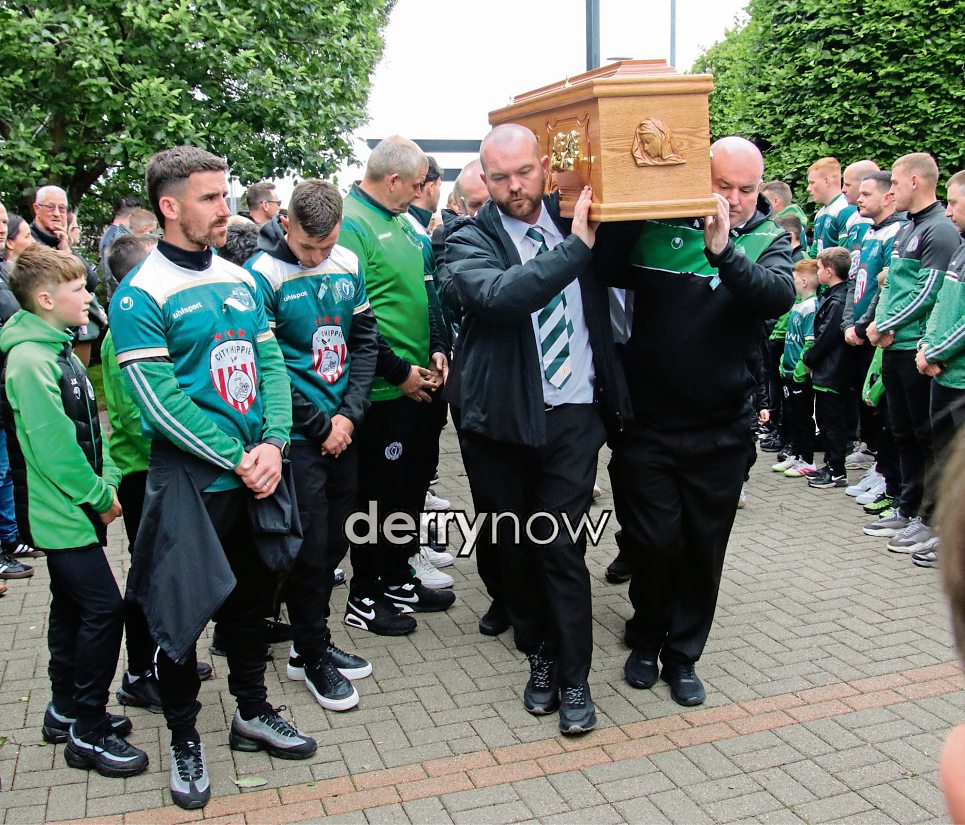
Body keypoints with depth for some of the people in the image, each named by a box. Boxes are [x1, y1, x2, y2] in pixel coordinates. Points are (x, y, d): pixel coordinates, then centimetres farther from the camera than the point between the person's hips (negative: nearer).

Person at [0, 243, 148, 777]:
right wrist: (99, 498, -13)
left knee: (72, 607, 17)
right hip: (62, 512, -10)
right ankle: (89, 733, 3)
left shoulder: (60, 351, 11)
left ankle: (66, 711, 31)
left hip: (75, 508, 10)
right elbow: (53, 447, -22)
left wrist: (109, 482, 3)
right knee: (103, 608, -8)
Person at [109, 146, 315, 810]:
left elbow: (271, 364, 5)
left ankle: (253, 713, 38)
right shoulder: (141, 296, -11)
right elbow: (160, 402, -17)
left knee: (250, 599, 19)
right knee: (183, 611, 6)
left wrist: (273, 445, -10)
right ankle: (185, 740, 27)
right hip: (190, 482, -6)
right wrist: (237, 461, -17)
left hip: (258, 473, 6)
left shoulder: (240, 279, 8)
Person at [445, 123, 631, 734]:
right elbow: (499, 295, -27)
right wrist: (575, 247, -26)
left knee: (562, 548, -1)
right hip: (502, 419, 0)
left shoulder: (574, 221, 4)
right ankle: (540, 656, 34)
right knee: (515, 549, 13)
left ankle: (574, 679, 15)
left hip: (571, 416, 0)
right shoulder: (470, 243, -6)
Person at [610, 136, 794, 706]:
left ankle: (683, 654, 30)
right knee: (655, 540, 3)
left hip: (722, 429, 1)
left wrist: (722, 250, -36)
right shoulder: (654, 228, -2)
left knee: (704, 547, 11)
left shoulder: (769, 240, -1)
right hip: (648, 422, -1)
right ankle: (647, 638, 30)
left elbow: (779, 297, -21)